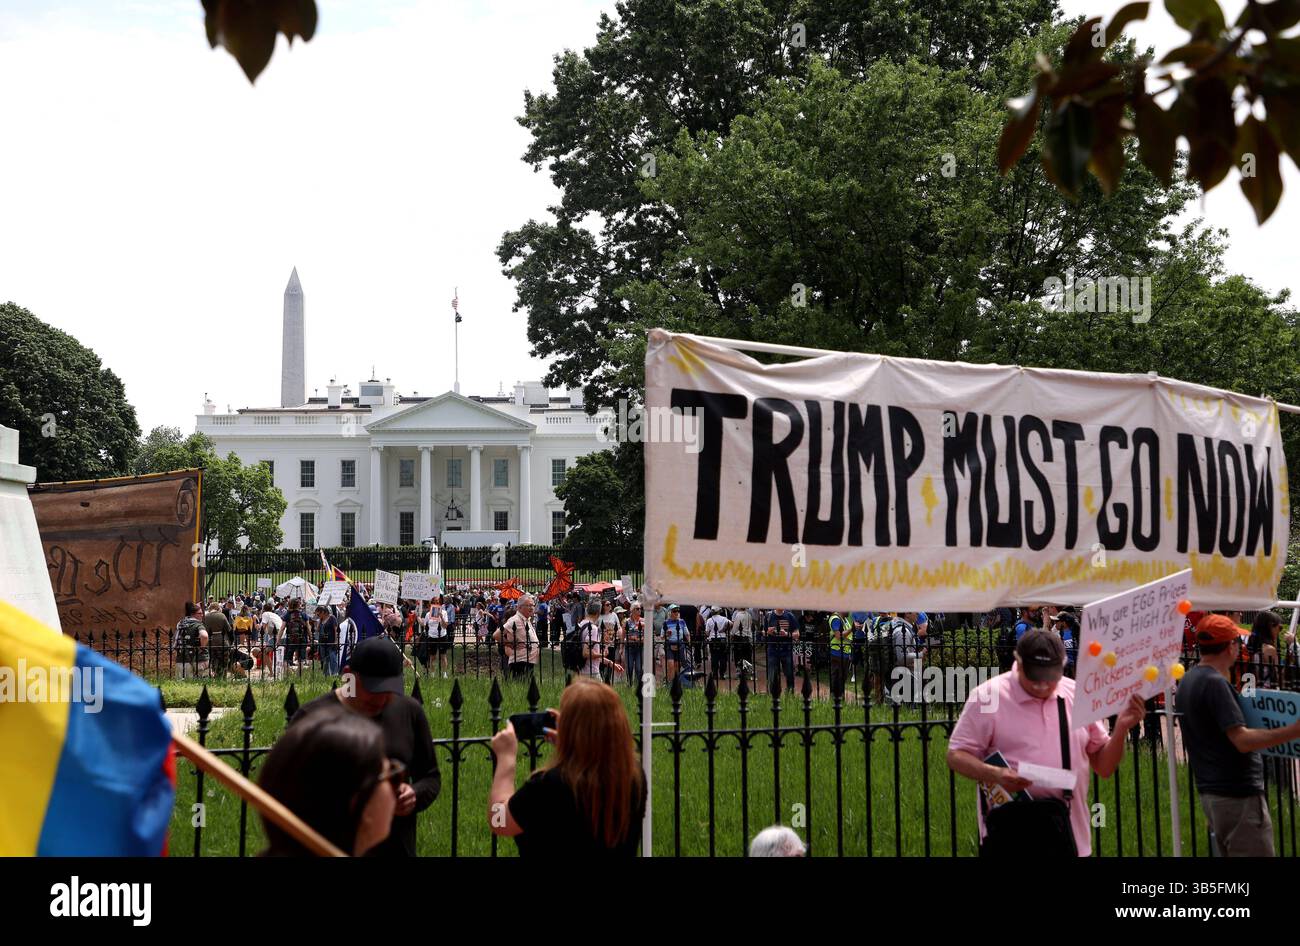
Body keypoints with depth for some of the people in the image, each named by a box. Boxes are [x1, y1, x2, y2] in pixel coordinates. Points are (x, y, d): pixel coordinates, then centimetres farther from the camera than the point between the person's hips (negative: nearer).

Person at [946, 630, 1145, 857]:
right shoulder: (988, 696, -4)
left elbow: (1103, 766, 13)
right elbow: (956, 756, -4)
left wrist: (1121, 727, -4)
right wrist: (994, 774, -22)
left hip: (1069, 834, 4)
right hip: (1010, 836, -4)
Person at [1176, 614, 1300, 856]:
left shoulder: (1187, 681, 12)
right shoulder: (1214, 683, -17)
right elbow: (1242, 740, -23)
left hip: (1210, 792, 10)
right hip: (1238, 795, -10)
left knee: (1228, 852, 15)